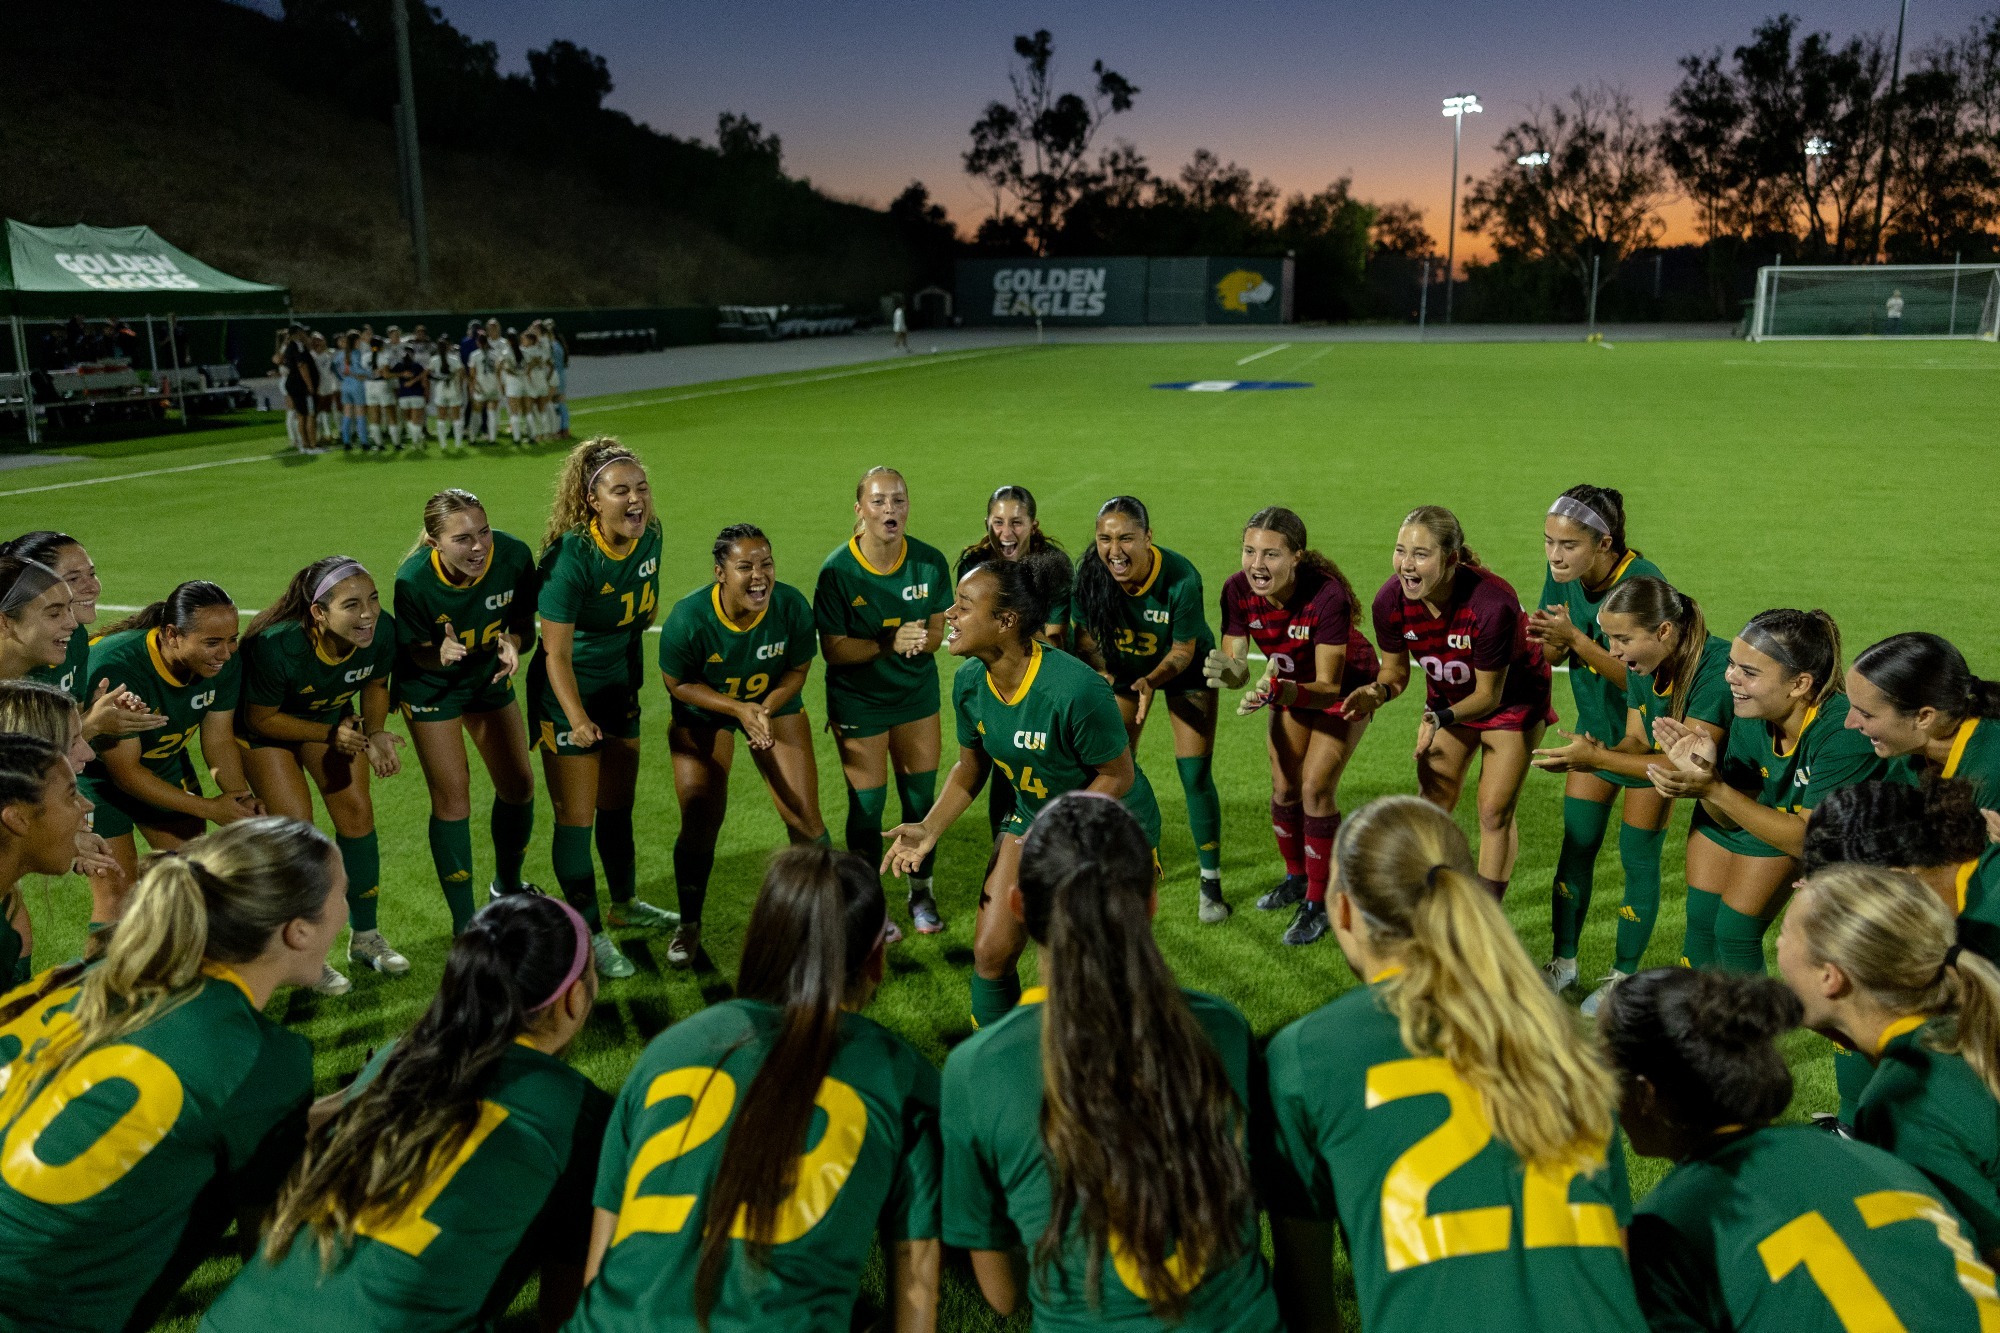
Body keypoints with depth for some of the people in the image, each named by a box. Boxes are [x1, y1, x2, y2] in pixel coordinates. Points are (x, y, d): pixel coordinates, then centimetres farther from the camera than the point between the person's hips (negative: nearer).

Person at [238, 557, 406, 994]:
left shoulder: (383, 631, -27)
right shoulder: (276, 645, -39)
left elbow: (375, 684, -4)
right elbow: (261, 718, -22)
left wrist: (375, 733, -18)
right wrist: (331, 735, -29)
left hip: (332, 715, 4)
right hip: (266, 725, -4)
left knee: (357, 812, -1)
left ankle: (365, 937, 18)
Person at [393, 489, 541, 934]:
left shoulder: (513, 555, -25)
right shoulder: (414, 580, -31)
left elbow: (525, 624, -11)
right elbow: (415, 652, -18)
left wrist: (513, 641, -34)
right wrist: (442, 654, -41)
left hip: (490, 678, 4)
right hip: (431, 688, -4)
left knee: (519, 786, 10)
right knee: (453, 797, -6)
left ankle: (507, 885, 38)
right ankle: (464, 923, 9)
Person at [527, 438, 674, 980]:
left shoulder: (650, 535, -7)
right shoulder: (571, 556, -27)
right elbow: (556, 653, -24)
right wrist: (577, 718, -33)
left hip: (620, 687, 7)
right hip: (567, 694, -7)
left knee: (618, 806, 20)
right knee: (577, 818, 1)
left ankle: (625, 904, 39)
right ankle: (589, 931, 16)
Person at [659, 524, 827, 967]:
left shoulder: (792, 606, -27)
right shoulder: (689, 617, -32)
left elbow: (798, 670, -9)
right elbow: (679, 683, -16)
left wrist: (767, 708, -26)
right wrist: (738, 709, -28)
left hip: (776, 703, 2)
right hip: (703, 712, -1)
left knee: (804, 817, -1)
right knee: (700, 824, -3)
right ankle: (689, 926, 21)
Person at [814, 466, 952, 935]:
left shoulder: (930, 561, -10)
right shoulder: (837, 570, -18)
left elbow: (936, 631, 0)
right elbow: (833, 649, -16)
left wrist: (920, 640, -24)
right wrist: (887, 644, -30)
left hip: (917, 694, 3)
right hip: (858, 702, -3)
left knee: (921, 797, 12)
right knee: (867, 806, 5)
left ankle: (921, 893, 32)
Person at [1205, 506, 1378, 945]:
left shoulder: (1327, 595, -37)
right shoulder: (1238, 591, -25)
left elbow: (1329, 687, -34)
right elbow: (1238, 669, -21)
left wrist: (1281, 691, -52)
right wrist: (1228, 670, -44)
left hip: (1346, 686, -5)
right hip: (1291, 686, 5)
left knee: (1316, 787, -12)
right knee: (1283, 787, 7)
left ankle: (1319, 902, 5)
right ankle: (1296, 878, 33)